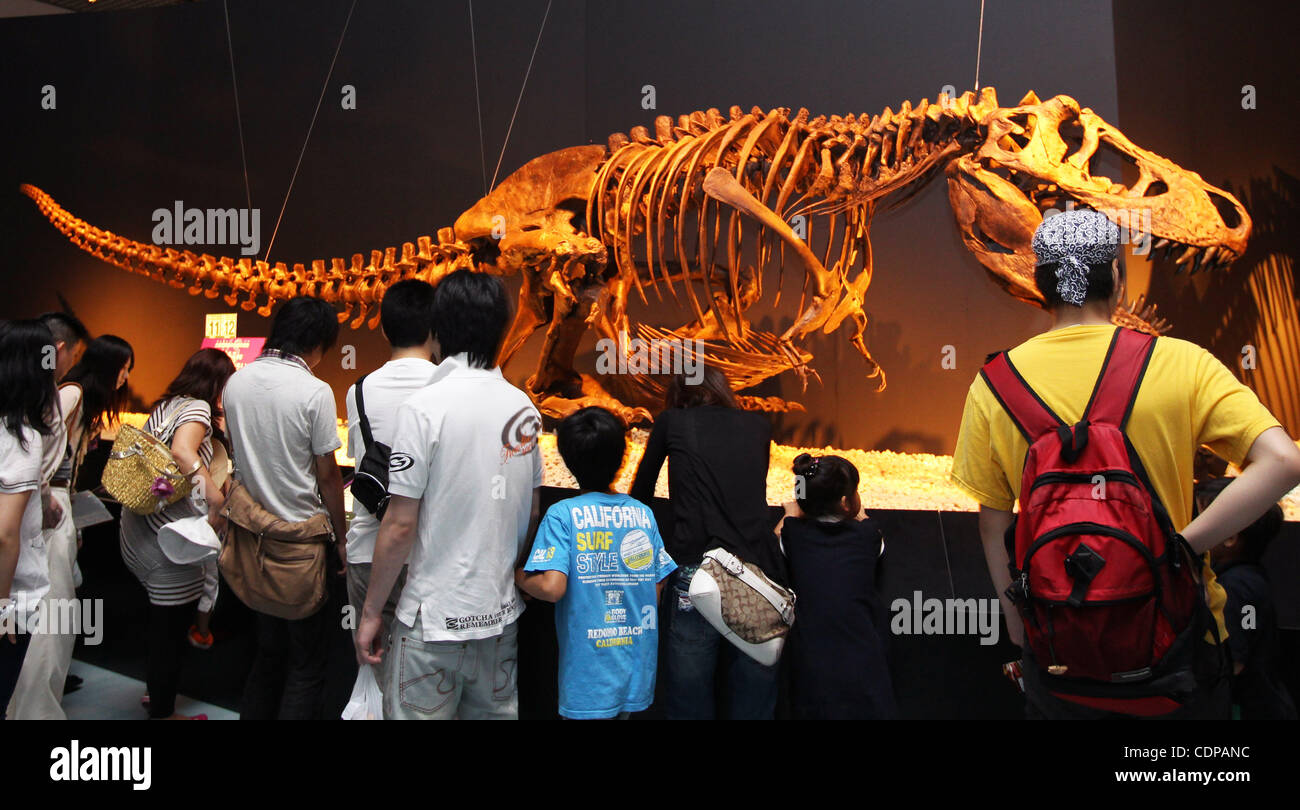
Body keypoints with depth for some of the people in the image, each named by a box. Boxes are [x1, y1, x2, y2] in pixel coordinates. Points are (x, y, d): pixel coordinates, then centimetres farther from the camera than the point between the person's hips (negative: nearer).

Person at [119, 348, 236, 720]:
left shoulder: (164, 405, 13)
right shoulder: (196, 407, -13)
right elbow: (182, 450, -31)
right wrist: (217, 498, -37)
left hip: (138, 530, 9)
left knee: (162, 622, 23)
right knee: (171, 629, 4)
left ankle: (157, 692, 37)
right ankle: (163, 711, 16)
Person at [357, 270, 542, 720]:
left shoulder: (424, 408, -15)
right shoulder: (524, 408, 2)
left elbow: (401, 524, -14)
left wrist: (371, 612, -4)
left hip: (435, 618, -6)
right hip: (503, 614, 6)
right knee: (495, 713, 18)